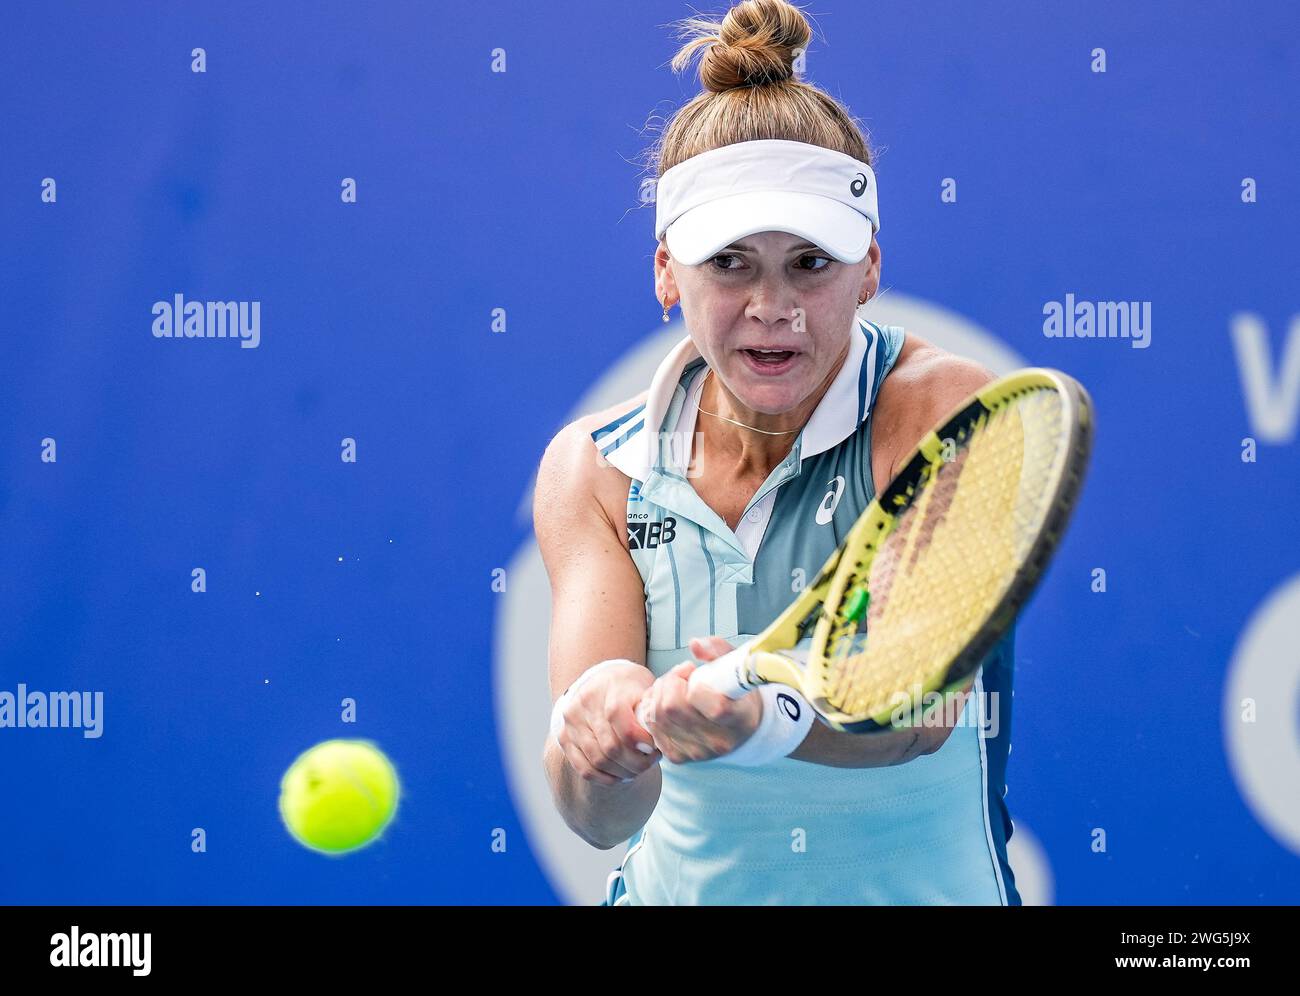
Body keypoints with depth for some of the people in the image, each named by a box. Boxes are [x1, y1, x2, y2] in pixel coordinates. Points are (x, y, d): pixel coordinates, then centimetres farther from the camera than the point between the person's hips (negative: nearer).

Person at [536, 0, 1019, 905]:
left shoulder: (950, 409, -10)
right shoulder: (593, 469, -3)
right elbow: (599, 819, -12)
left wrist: (765, 718, -41)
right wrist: (598, 743, -33)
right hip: (674, 894, 2)